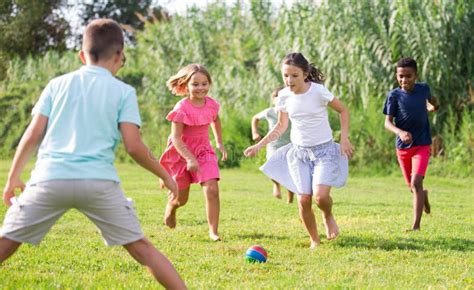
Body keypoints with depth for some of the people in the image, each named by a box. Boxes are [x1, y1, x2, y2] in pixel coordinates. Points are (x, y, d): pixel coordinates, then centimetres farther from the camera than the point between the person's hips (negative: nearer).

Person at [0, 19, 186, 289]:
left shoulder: (58, 84, 14)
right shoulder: (124, 92, 8)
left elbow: (33, 135, 10)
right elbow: (133, 145, 1)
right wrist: (164, 175, 14)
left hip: (50, 178, 1)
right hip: (99, 181, -1)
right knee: (140, 247, 6)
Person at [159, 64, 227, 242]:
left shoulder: (211, 104, -5)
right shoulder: (182, 109, -22)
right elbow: (176, 138, -24)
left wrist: (219, 143, 15)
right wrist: (190, 159, -33)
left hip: (203, 152, 3)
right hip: (182, 154, -3)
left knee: (212, 189, -18)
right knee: (181, 198, 11)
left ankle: (213, 231, -11)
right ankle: (170, 207, 50)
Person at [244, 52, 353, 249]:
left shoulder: (318, 91, -17)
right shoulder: (284, 96, -4)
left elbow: (343, 111, -2)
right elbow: (281, 127, 9)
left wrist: (344, 137, -10)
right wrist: (259, 145, 1)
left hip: (324, 150, -3)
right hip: (299, 152, 4)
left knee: (320, 195, -22)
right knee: (304, 199, -6)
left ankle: (328, 217, 14)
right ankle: (314, 240, 15)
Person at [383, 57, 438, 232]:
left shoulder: (423, 89, -5)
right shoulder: (394, 95, -10)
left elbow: (432, 103, 21)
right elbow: (388, 122, -16)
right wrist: (400, 132, -31)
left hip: (422, 145, -1)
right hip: (403, 147, 1)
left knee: (416, 183, -18)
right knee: (412, 187, 13)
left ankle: (416, 225, -17)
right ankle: (423, 196, 50)